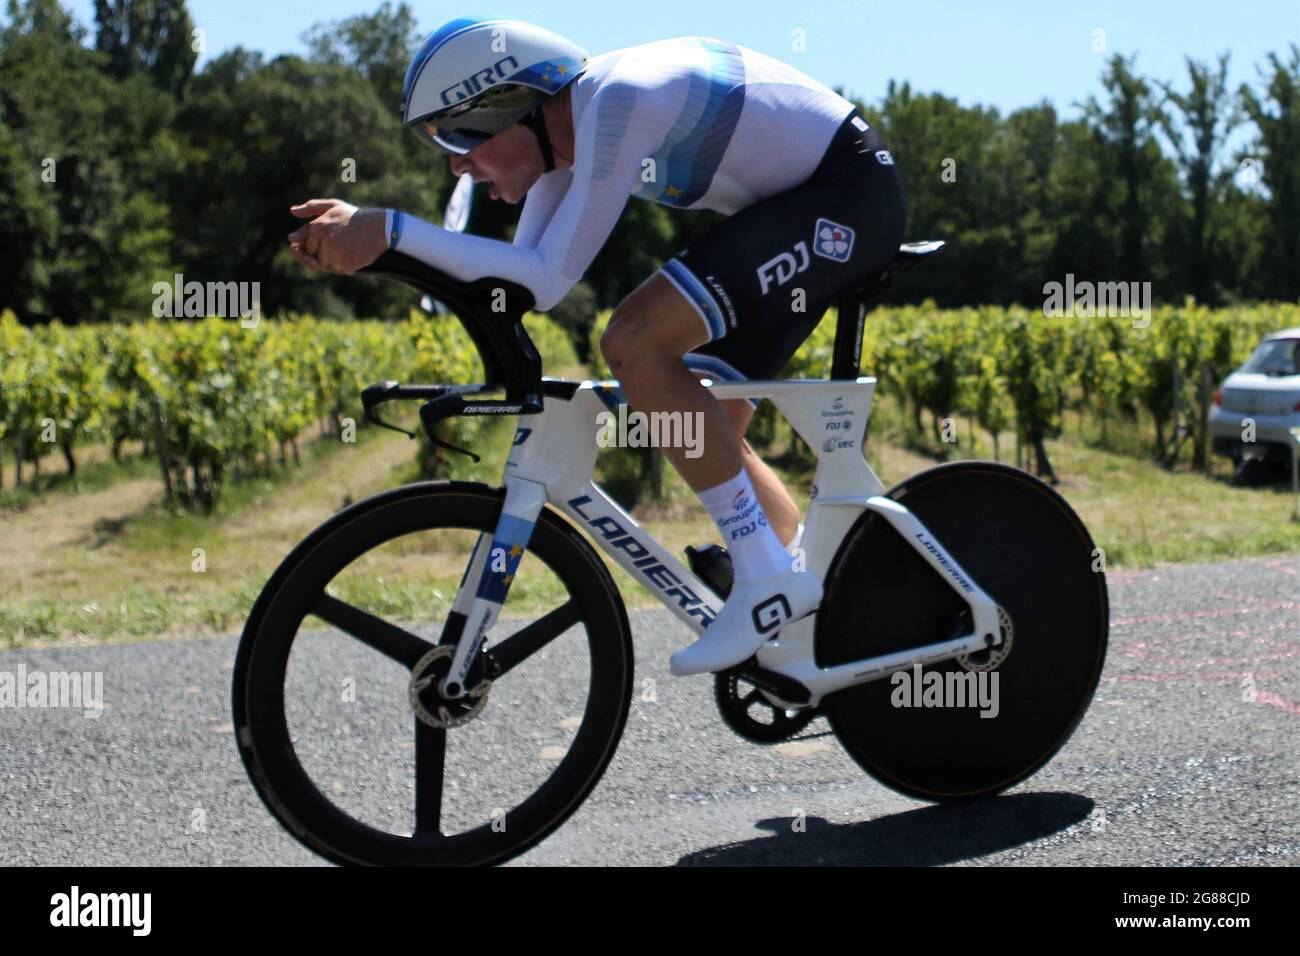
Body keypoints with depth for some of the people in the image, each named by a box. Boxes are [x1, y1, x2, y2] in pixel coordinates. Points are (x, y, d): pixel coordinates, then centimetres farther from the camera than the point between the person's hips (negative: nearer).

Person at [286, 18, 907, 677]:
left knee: (635, 343, -22)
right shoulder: (566, 127, 4)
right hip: (797, 203, 10)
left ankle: (768, 575, -14)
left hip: (848, 188, -10)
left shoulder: (614, 100, -25)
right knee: (707, 427, 10)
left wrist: (389, 228, -28)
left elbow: (550, 279, -27)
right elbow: (520, 278, 2)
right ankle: (820, 611, 21)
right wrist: (366, 245, -9)